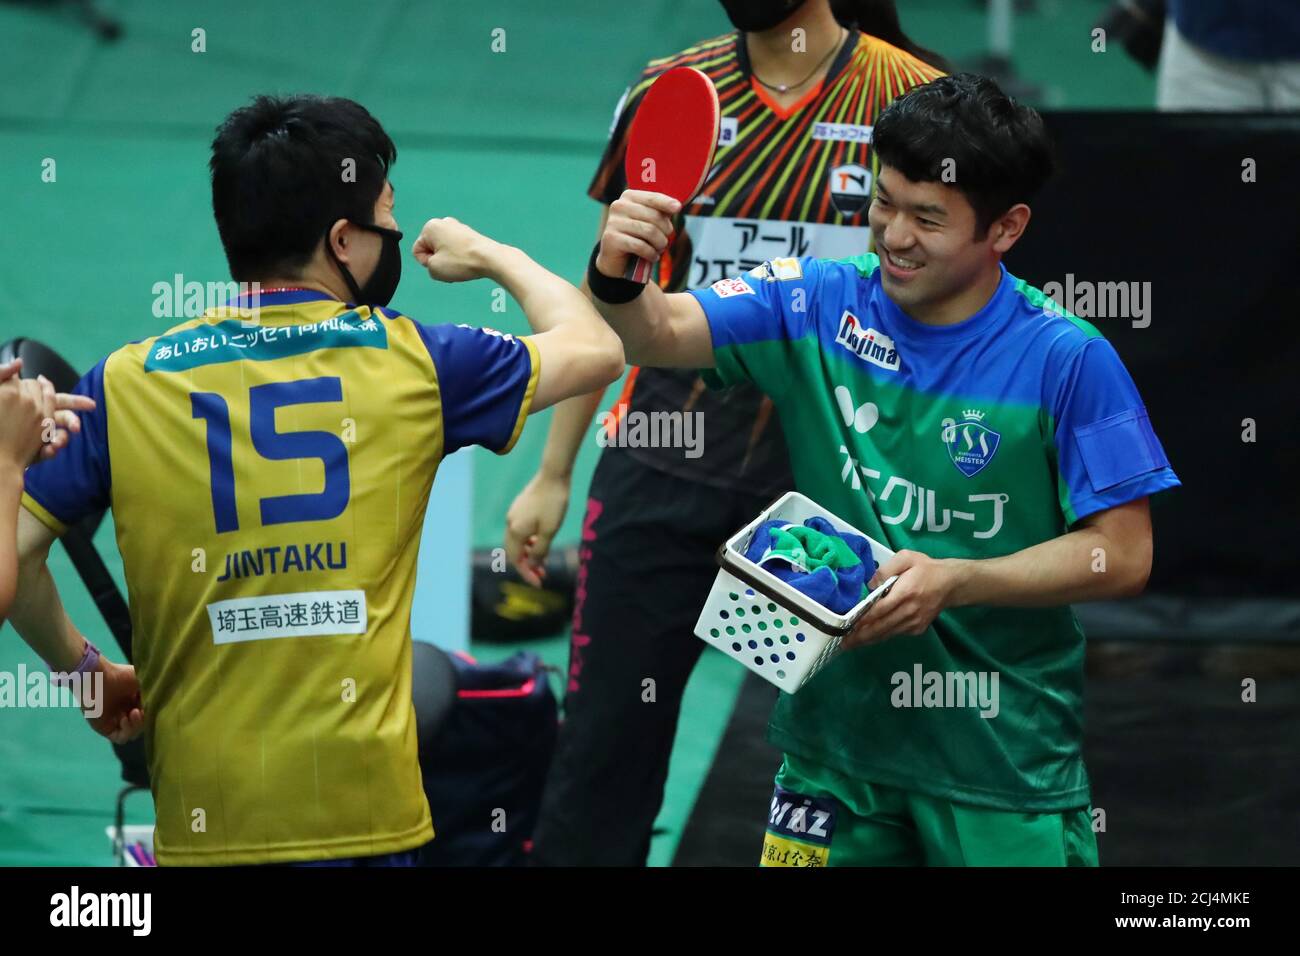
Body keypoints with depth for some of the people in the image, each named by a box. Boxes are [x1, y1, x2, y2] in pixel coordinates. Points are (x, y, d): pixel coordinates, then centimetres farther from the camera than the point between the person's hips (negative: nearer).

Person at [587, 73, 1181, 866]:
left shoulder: (1066, 360, -12)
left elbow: (1123, 555, -11)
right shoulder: (817, 304, -2)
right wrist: (616, 278, -34)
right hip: (837, 735, 3)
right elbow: (658, 333, -12)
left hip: (1004, 762, -3)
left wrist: (955, 581, -21)